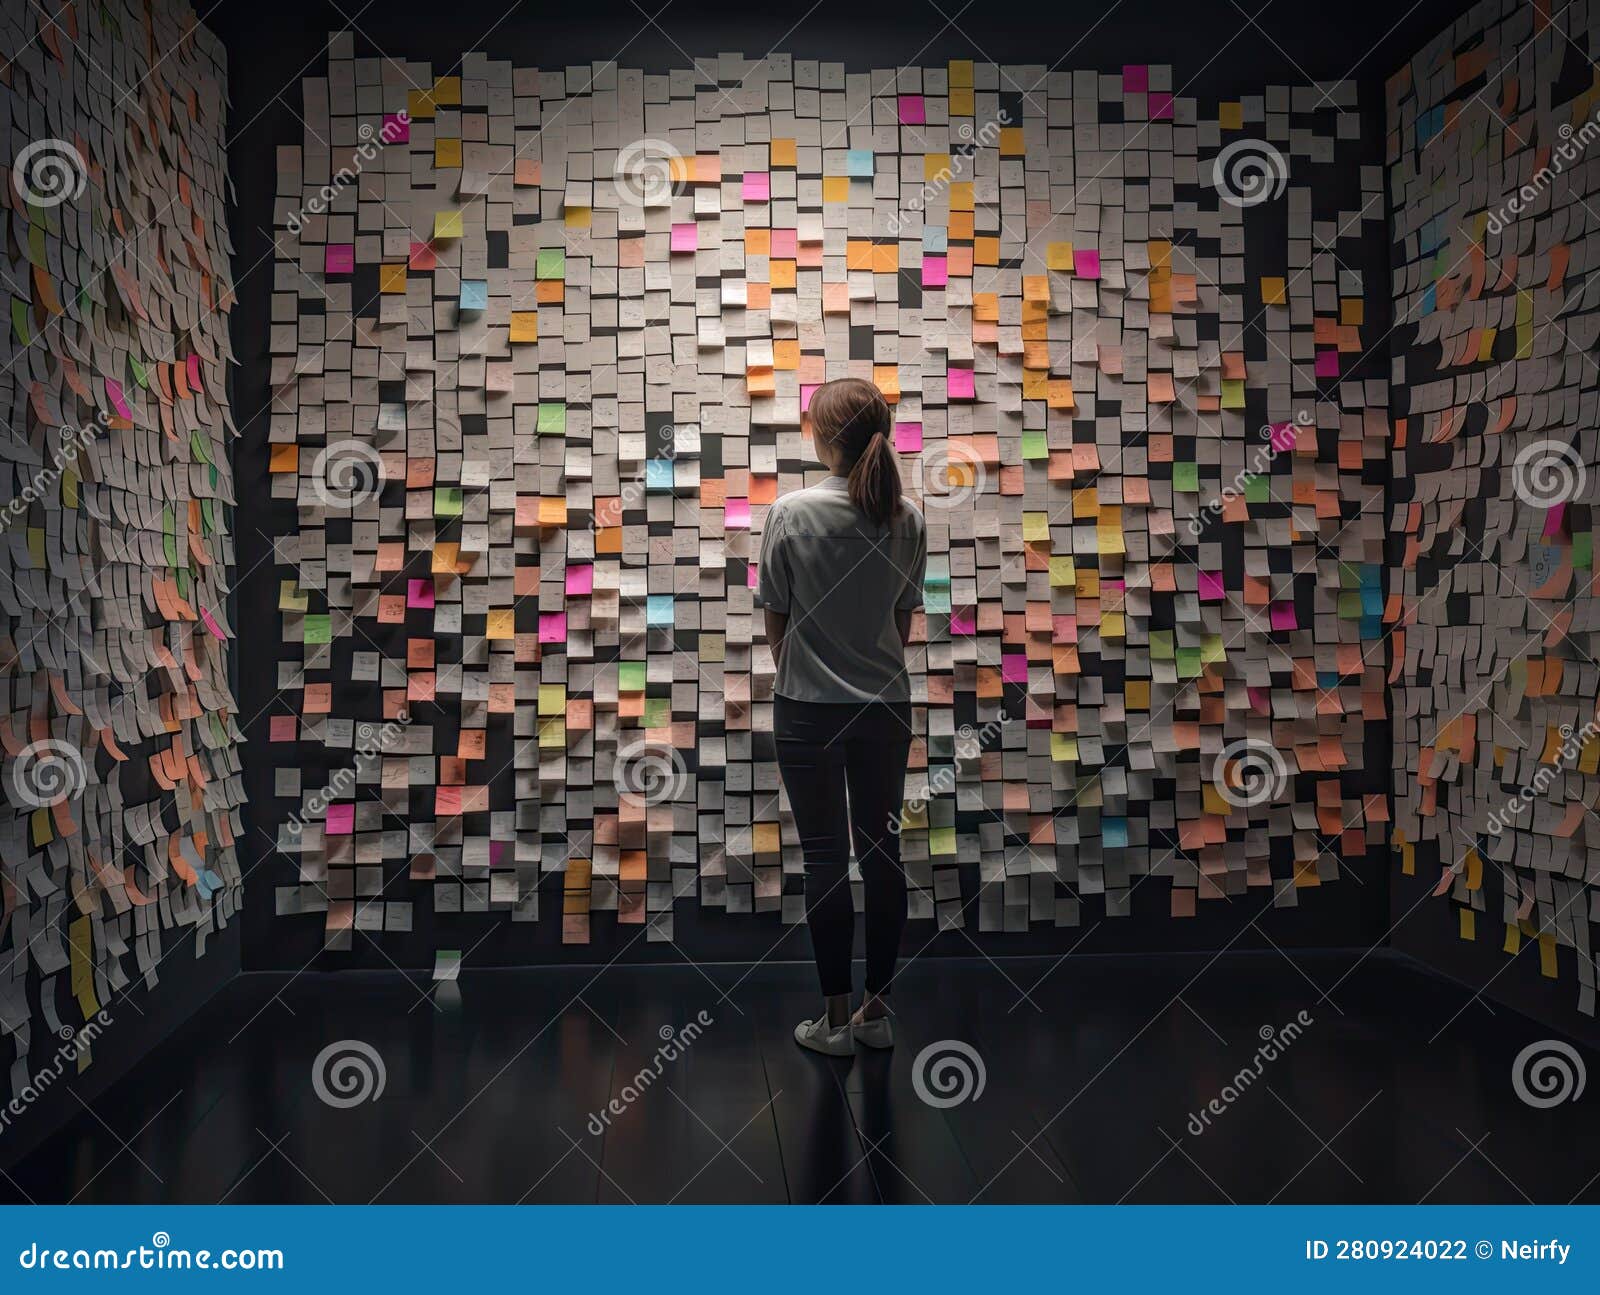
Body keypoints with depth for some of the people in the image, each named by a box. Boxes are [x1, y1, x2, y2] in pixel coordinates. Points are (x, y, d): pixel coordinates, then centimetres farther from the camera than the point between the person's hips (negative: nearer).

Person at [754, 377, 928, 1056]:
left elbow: (775, 622, -4)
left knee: (825, 858, 5)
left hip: (808, 709, -3)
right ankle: (877, 1010, 21)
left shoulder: (791, 513, -12)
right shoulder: (908, 517, -2)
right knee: (881, 852, 11)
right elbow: (905, 619, 5)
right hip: (887, 706, 3)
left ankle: (837, 1018, 13)